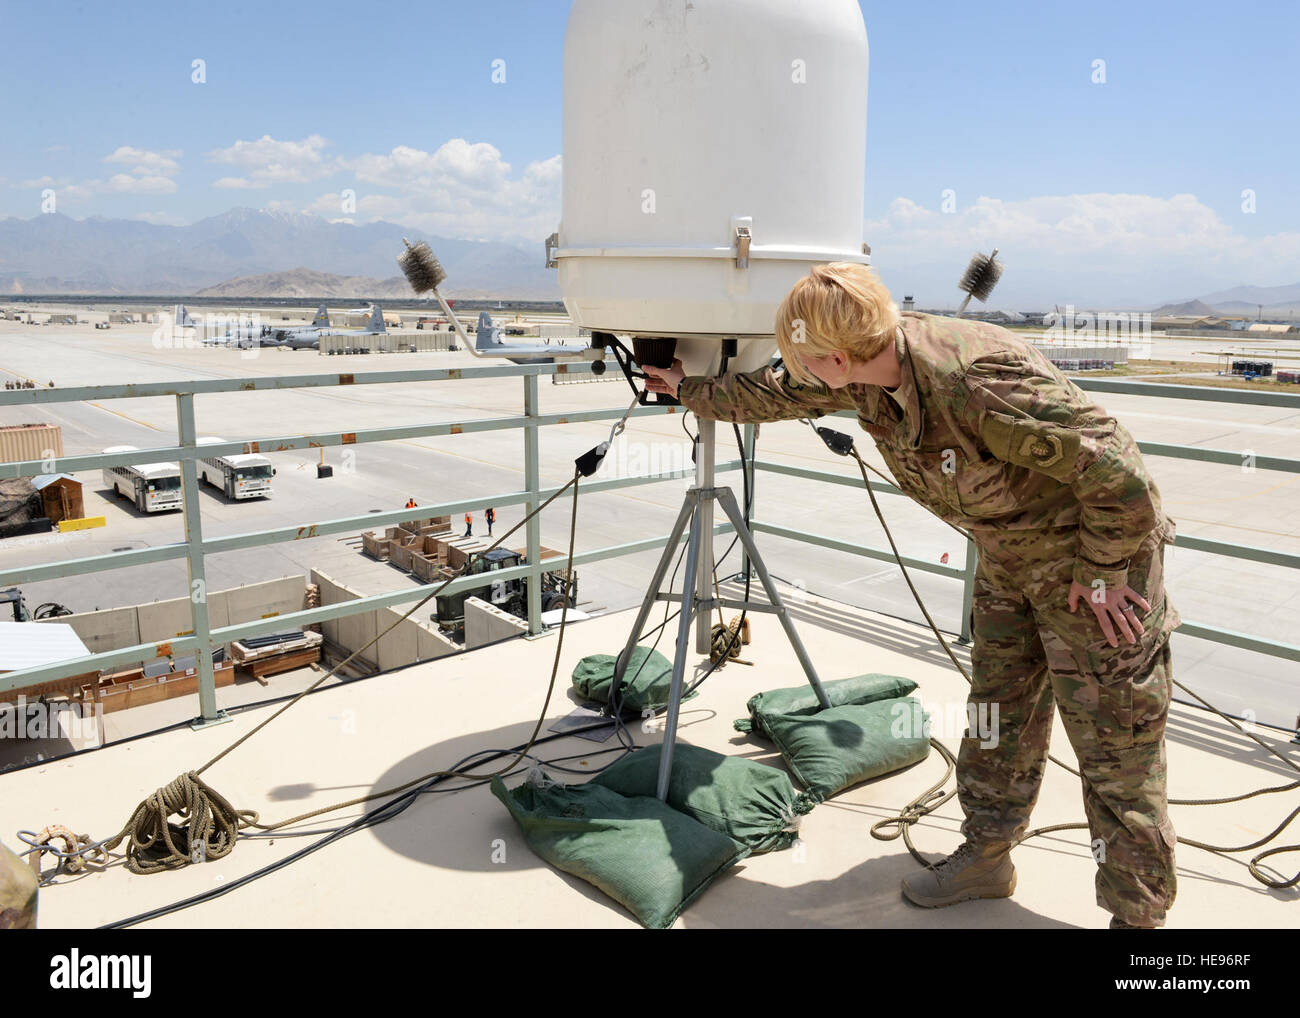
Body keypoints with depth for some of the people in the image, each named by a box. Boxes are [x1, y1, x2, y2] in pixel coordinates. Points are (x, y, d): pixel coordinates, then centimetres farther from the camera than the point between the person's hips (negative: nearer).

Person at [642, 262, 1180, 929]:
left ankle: (1137, 913, 16)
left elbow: (1117, 472, -31)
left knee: (1115, 745, 0)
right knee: (997, 713, 17)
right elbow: (777, 396, 10)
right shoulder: (862, 371, -10)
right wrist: (690, 391, 20)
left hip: (1093, 553, -8)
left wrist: (1103, 574, -19)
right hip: (1007, 556, 8)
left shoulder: (977, 381, -37)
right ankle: (986, 855, 34)